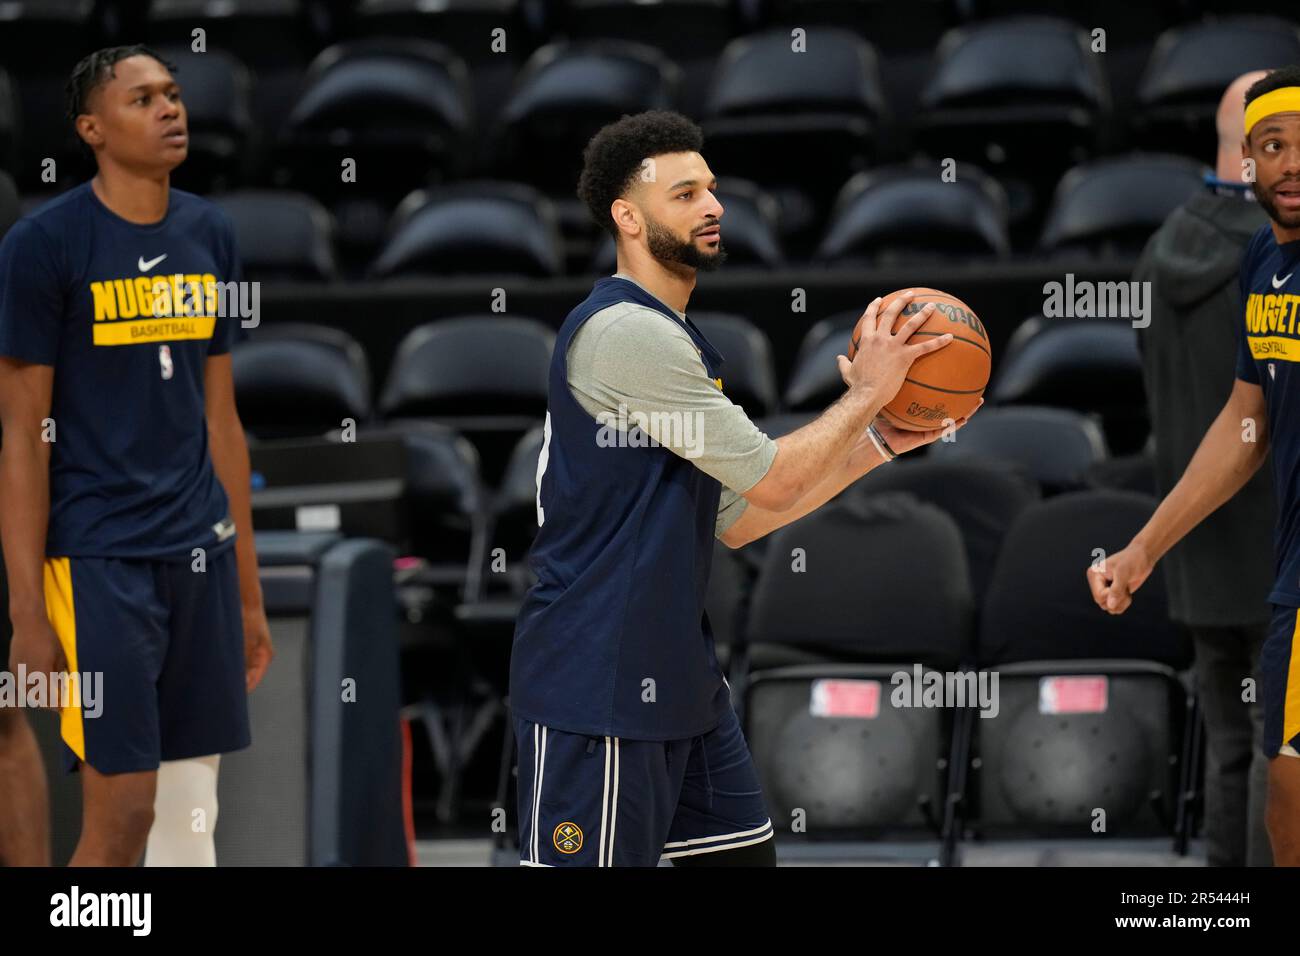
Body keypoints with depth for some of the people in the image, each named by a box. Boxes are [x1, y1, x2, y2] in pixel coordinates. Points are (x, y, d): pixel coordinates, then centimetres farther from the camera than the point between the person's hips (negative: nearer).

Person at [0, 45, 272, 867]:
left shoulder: (211, 236, 8)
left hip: (201, 552, 6)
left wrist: (248, 586, 15)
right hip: (99, 556, -6)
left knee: (192, 815, 9)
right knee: (123, 813, -6)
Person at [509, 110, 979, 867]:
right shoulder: (624, 331, -16)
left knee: (743, 854, 13)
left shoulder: (672, 340, 17)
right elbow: (772, 481, -15)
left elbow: (736, 518, 18)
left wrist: (877, 443, 13)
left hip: (676, 676, 10)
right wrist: (867, 392, -3)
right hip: (598, 685, -10)